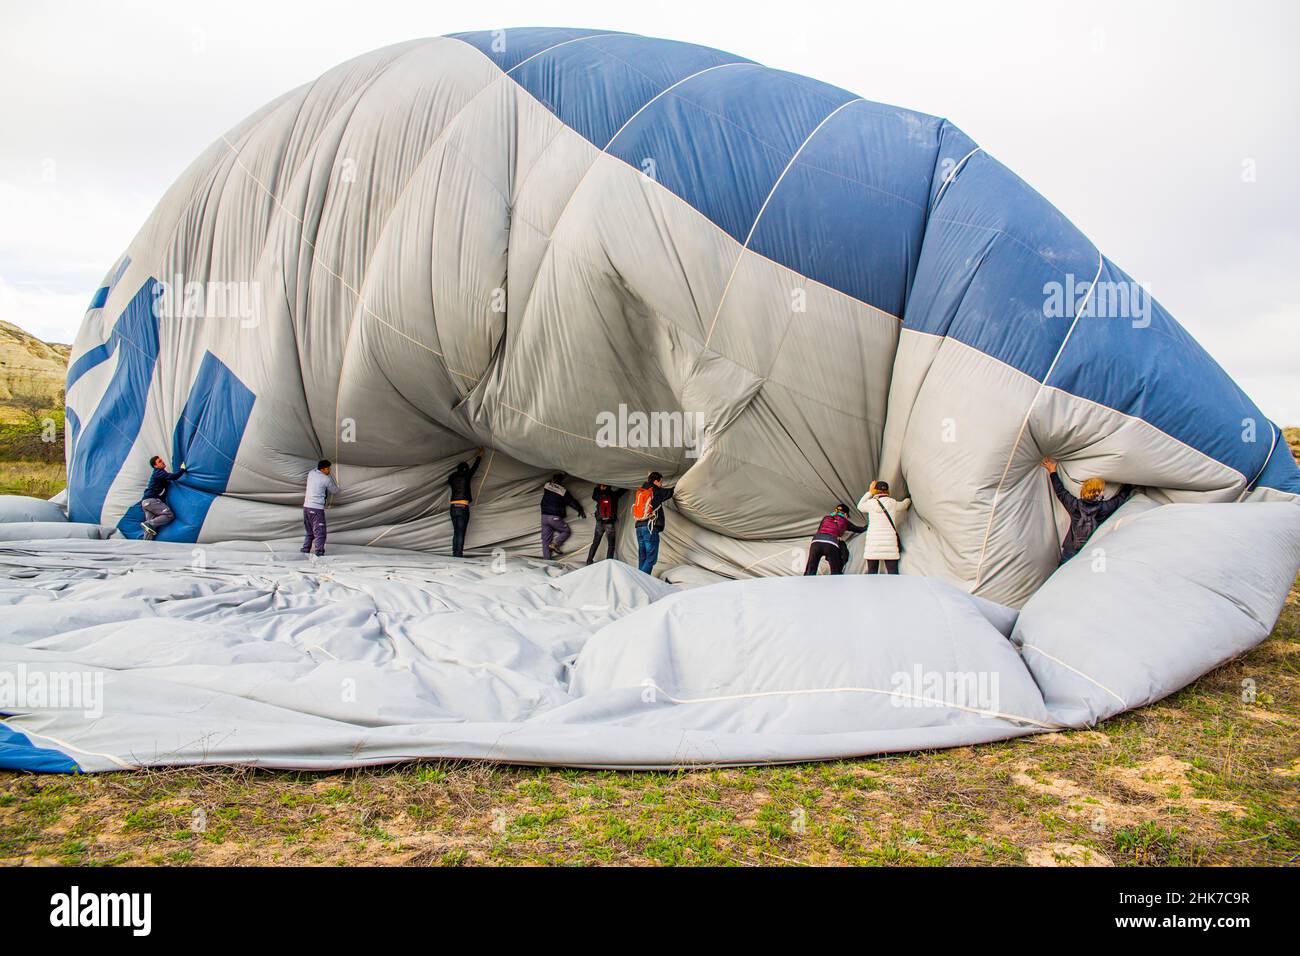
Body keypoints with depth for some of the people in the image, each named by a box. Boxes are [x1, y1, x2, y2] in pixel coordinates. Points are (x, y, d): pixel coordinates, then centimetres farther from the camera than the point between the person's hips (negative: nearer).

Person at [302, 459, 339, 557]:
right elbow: (335, 491, 7)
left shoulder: (311, 473, 7)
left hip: (306, 506, 7)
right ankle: (319, 555, -14)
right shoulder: (326, 479, -9)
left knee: (309, 533, 18)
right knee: (319, 533, -7)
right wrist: (334, 482, 24)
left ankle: (304, 553, 18)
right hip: (317, 509, -7)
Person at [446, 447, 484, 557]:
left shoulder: (452, 477, 11)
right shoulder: (465, 475, -1)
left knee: (456, 533, 11)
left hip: (453, 507, 5)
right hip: (463, 507, -5)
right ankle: (459, 556, -8)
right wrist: (479, 456, 32)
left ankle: (454, 555, 9)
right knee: (461, 533, -5)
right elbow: (474, 467, 14)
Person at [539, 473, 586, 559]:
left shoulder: (546, 486, 4)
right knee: (566, 531, 14)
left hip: (544, 516, 5)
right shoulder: (563, 491, -9)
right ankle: (555, 544, -8)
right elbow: (572, 502, -1)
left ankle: (546, 559, 5)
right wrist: (581, 510, 12)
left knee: (545, 539, 8)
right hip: (555, 517, -5)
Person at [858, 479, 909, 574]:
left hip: (873, 543, 0)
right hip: (890, 543, 0)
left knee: (872, 572, 4)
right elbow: (905, 504, 26)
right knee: (892, 572, 0)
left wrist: (869, 492, 19)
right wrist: (908, 499, 49)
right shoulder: (894, 503, 3)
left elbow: (860, 506, 20)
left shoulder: (871, 503, -1)